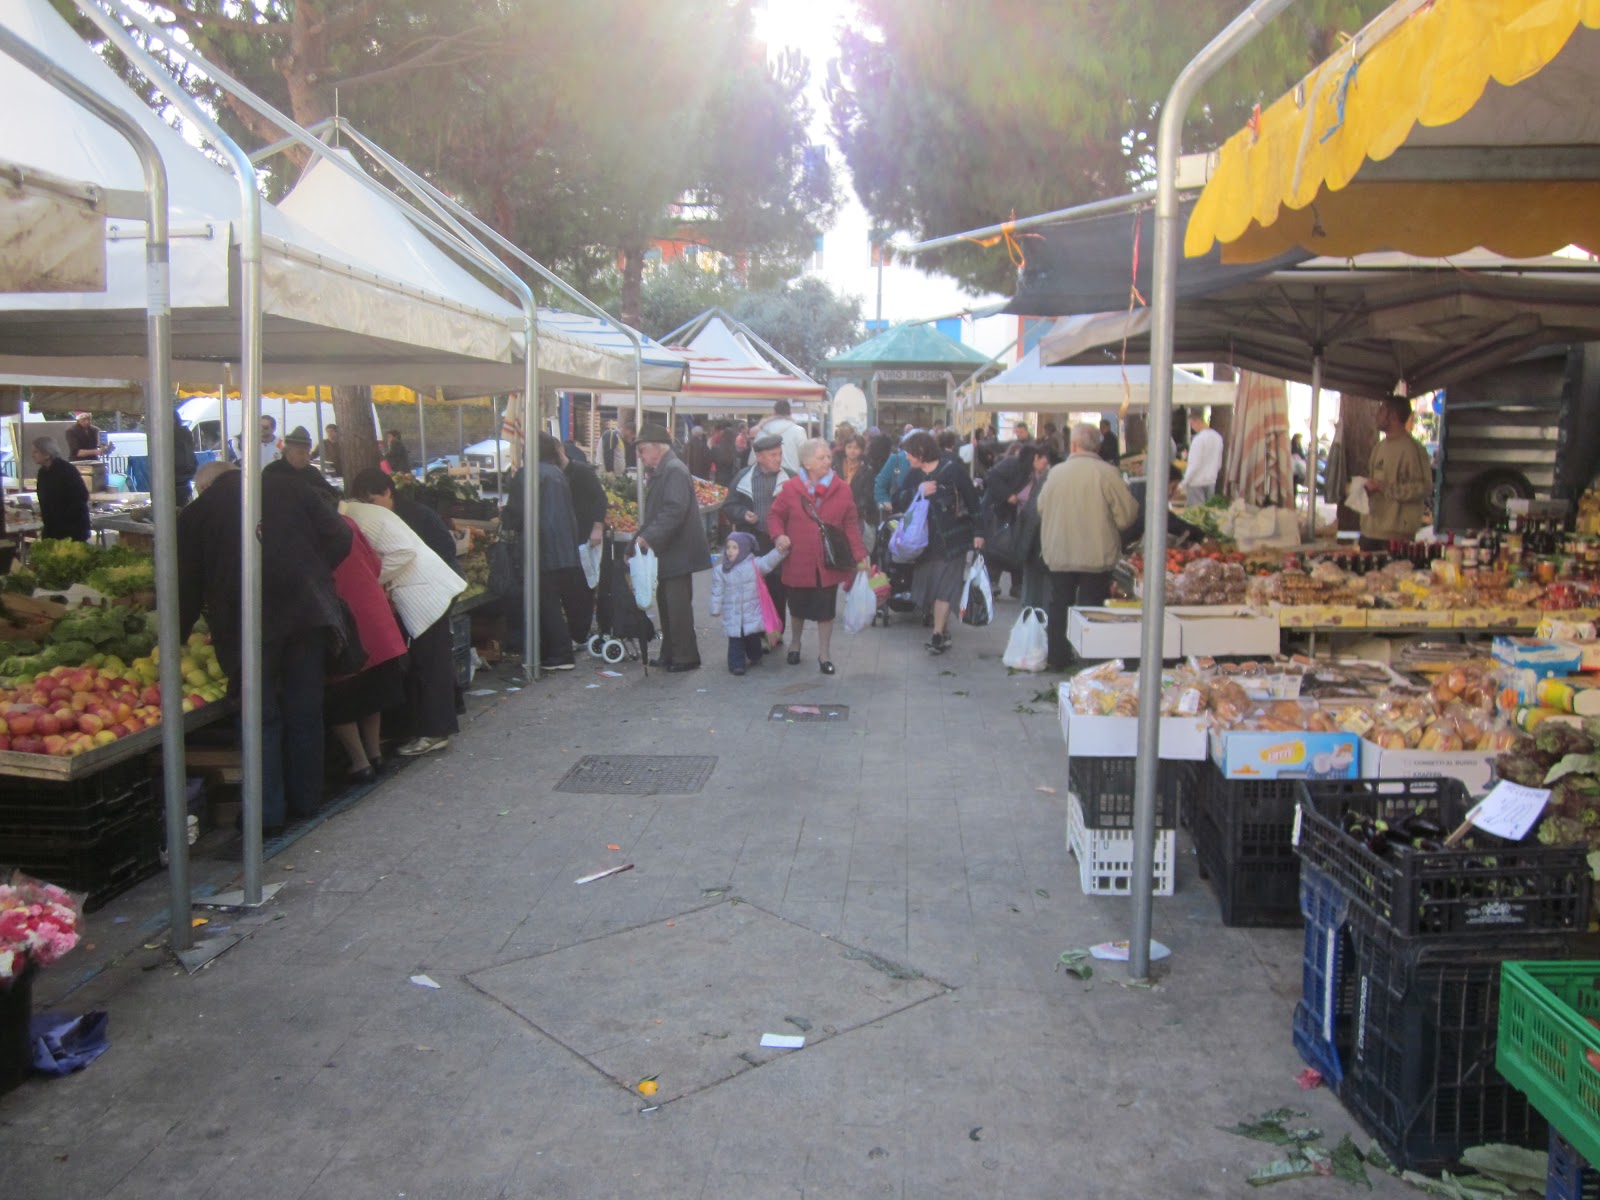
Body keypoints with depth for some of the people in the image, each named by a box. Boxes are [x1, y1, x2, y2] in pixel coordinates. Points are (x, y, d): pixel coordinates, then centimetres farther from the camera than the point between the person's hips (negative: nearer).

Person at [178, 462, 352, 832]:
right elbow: (339, 538, 6)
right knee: (306, 710, 13)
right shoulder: (287, 488, 15)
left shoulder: (195, 513, 11)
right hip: (309, 609, 2)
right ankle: (307, 800, 23)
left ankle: (267, 816, 10)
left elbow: (187, 589, 12)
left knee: (261, 718, 7)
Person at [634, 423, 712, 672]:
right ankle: (670, 654, 26)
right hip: (668, 552, 10)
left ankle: (686, 657, 5)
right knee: (666, 602, 16)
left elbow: (674, 511, -27)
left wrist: (648, 537, -29)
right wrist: (643, 537, 12)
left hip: (678, 551, -10)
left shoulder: (674, 470, -16)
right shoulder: (660, 472, 14)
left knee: (678, 605, -4)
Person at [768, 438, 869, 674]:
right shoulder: (790, 489, -6)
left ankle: (824, 655, 22)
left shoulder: (841, 489, -3)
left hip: (829, 564, 0)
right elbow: (775, 515, 5)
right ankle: (794, 645, 42)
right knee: (798, 609, 17)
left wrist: (859, 555, -4)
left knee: (826, 611, 7)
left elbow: (851, 524, 0)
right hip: (799, 563, 0)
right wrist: (778, 535, -14)